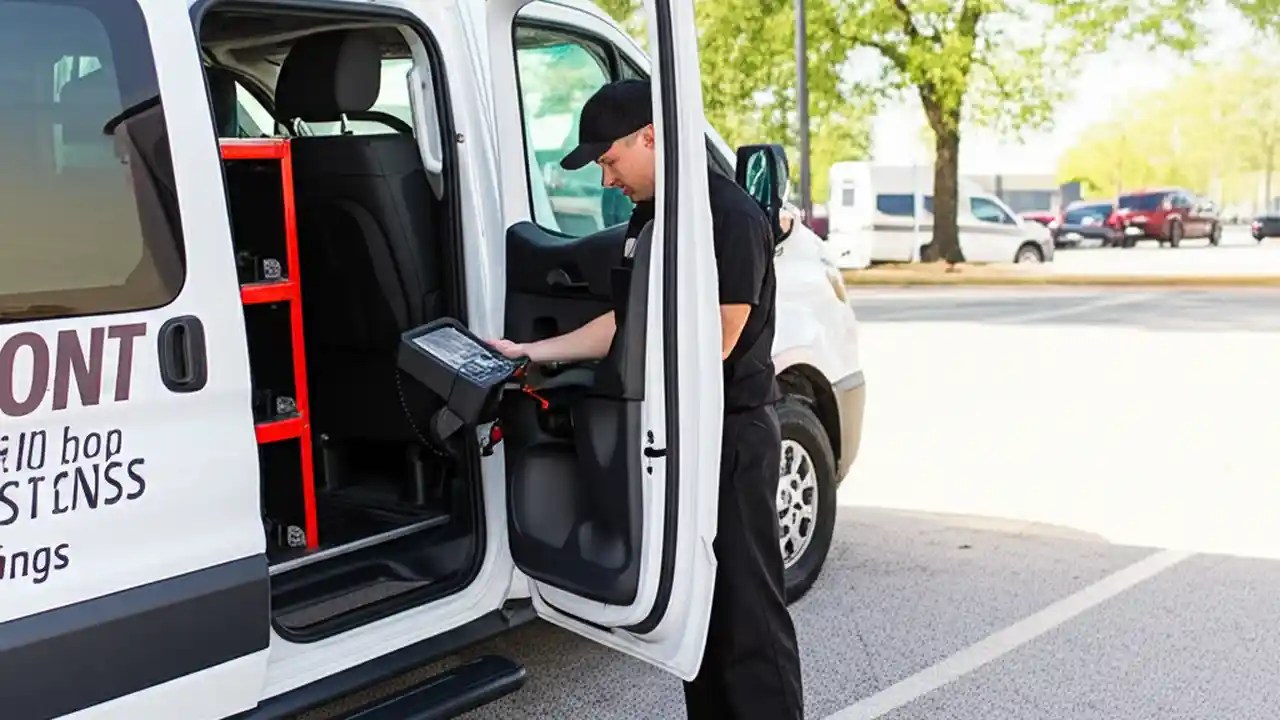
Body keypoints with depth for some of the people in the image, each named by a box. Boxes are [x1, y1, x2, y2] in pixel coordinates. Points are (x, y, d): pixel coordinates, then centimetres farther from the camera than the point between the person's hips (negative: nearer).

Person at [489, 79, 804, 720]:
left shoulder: (731, 216, -15)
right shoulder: (648, 215, 12)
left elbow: (716, 344, -18)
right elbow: (627, 322, 14)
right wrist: (531, 352, 8)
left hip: (733, 430, -8)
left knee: (746, 604, -2)